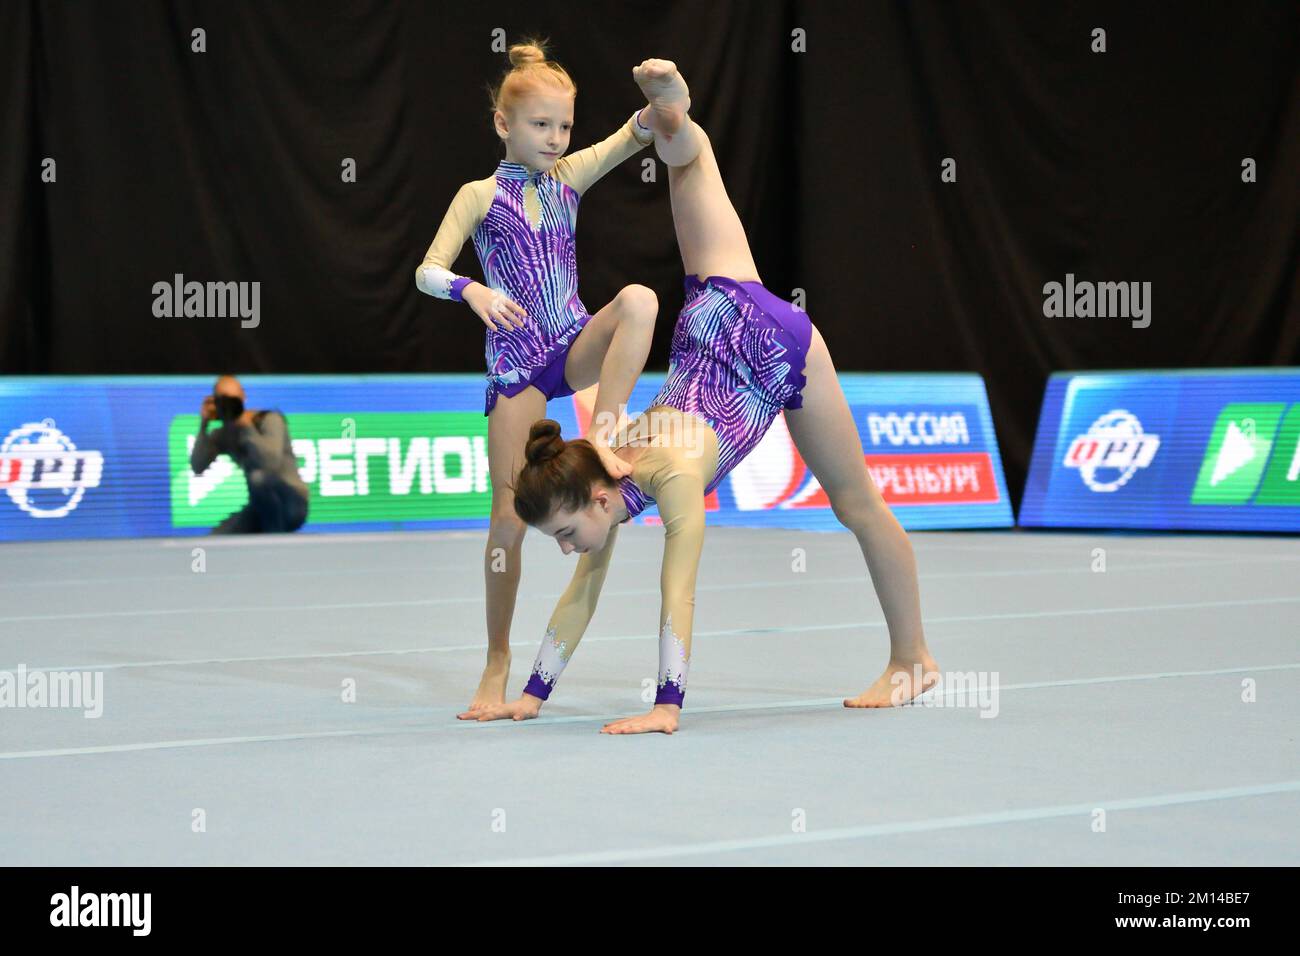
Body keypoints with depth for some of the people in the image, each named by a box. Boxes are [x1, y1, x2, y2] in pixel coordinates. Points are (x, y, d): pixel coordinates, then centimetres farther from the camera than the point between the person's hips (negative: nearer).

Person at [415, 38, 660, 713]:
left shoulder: (570, 176, 9)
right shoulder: (480, 197, 1)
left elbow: (633, 138, -1)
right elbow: (427, 272, -3)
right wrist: (474, 291, -24)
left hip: (577, 345, 3)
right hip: (517, 359, -2)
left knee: (639, 298, -32)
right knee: (509, 516, -4)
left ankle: (604, 430, -27)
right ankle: (497, 666, 9)